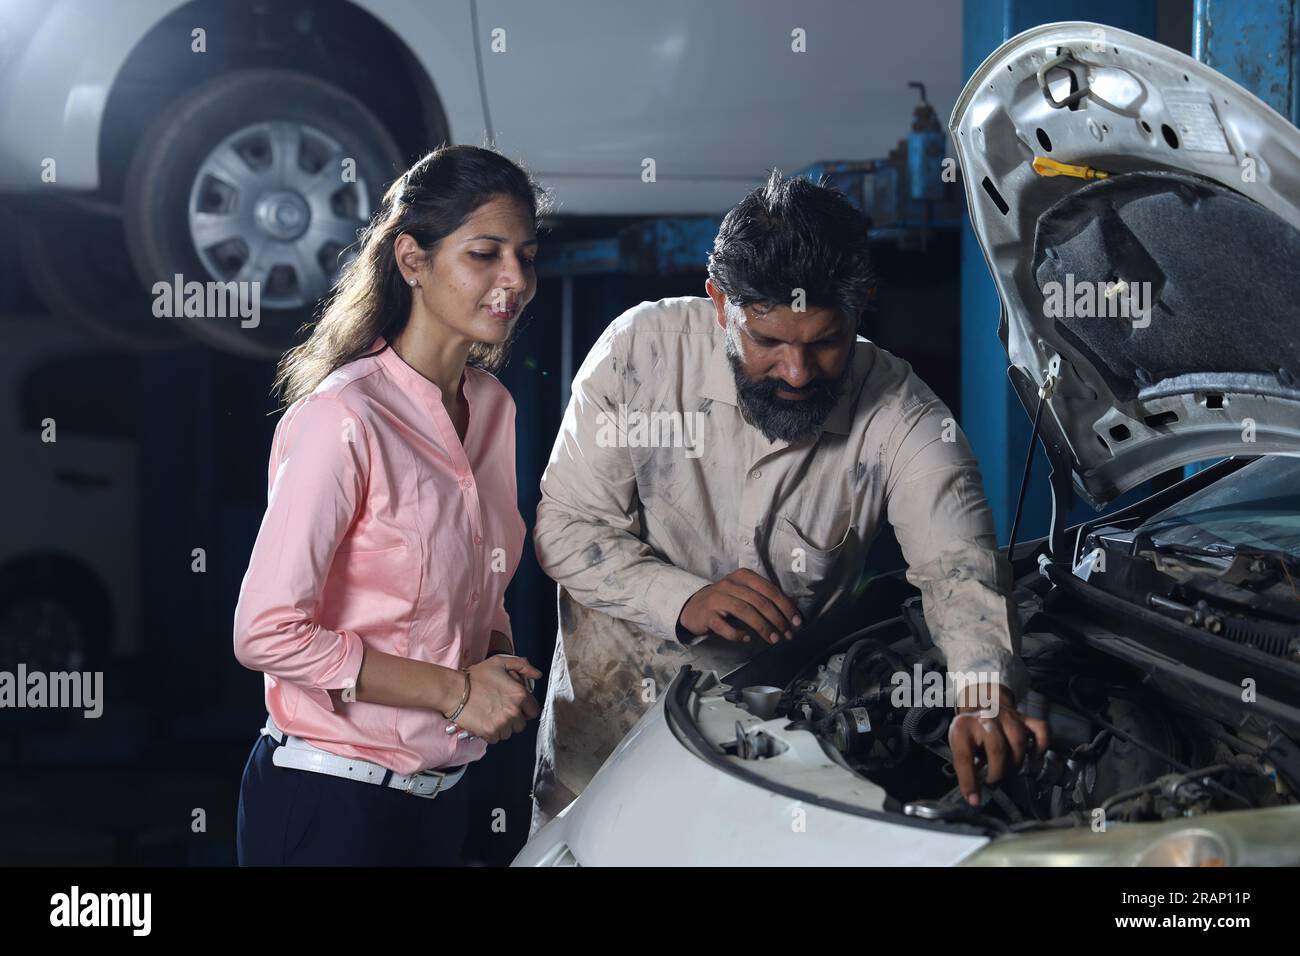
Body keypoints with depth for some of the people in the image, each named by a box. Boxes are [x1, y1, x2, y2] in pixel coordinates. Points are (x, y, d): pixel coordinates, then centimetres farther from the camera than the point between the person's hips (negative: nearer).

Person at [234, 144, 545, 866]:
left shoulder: (493, 408, 6)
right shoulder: (342, 420, -18)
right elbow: (267, 632, -21)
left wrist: (499, 667, -3)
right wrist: (455, 689, -18)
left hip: (440, 795, 7)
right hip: (329, 801, -7)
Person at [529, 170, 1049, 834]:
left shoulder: (898, 416, -17)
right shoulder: (641, 349, -17)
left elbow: (959, 561, -30)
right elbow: (565, 526, -14)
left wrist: (986, 699, -50)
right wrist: (682, 600, -31)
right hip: (608, 712, 1)